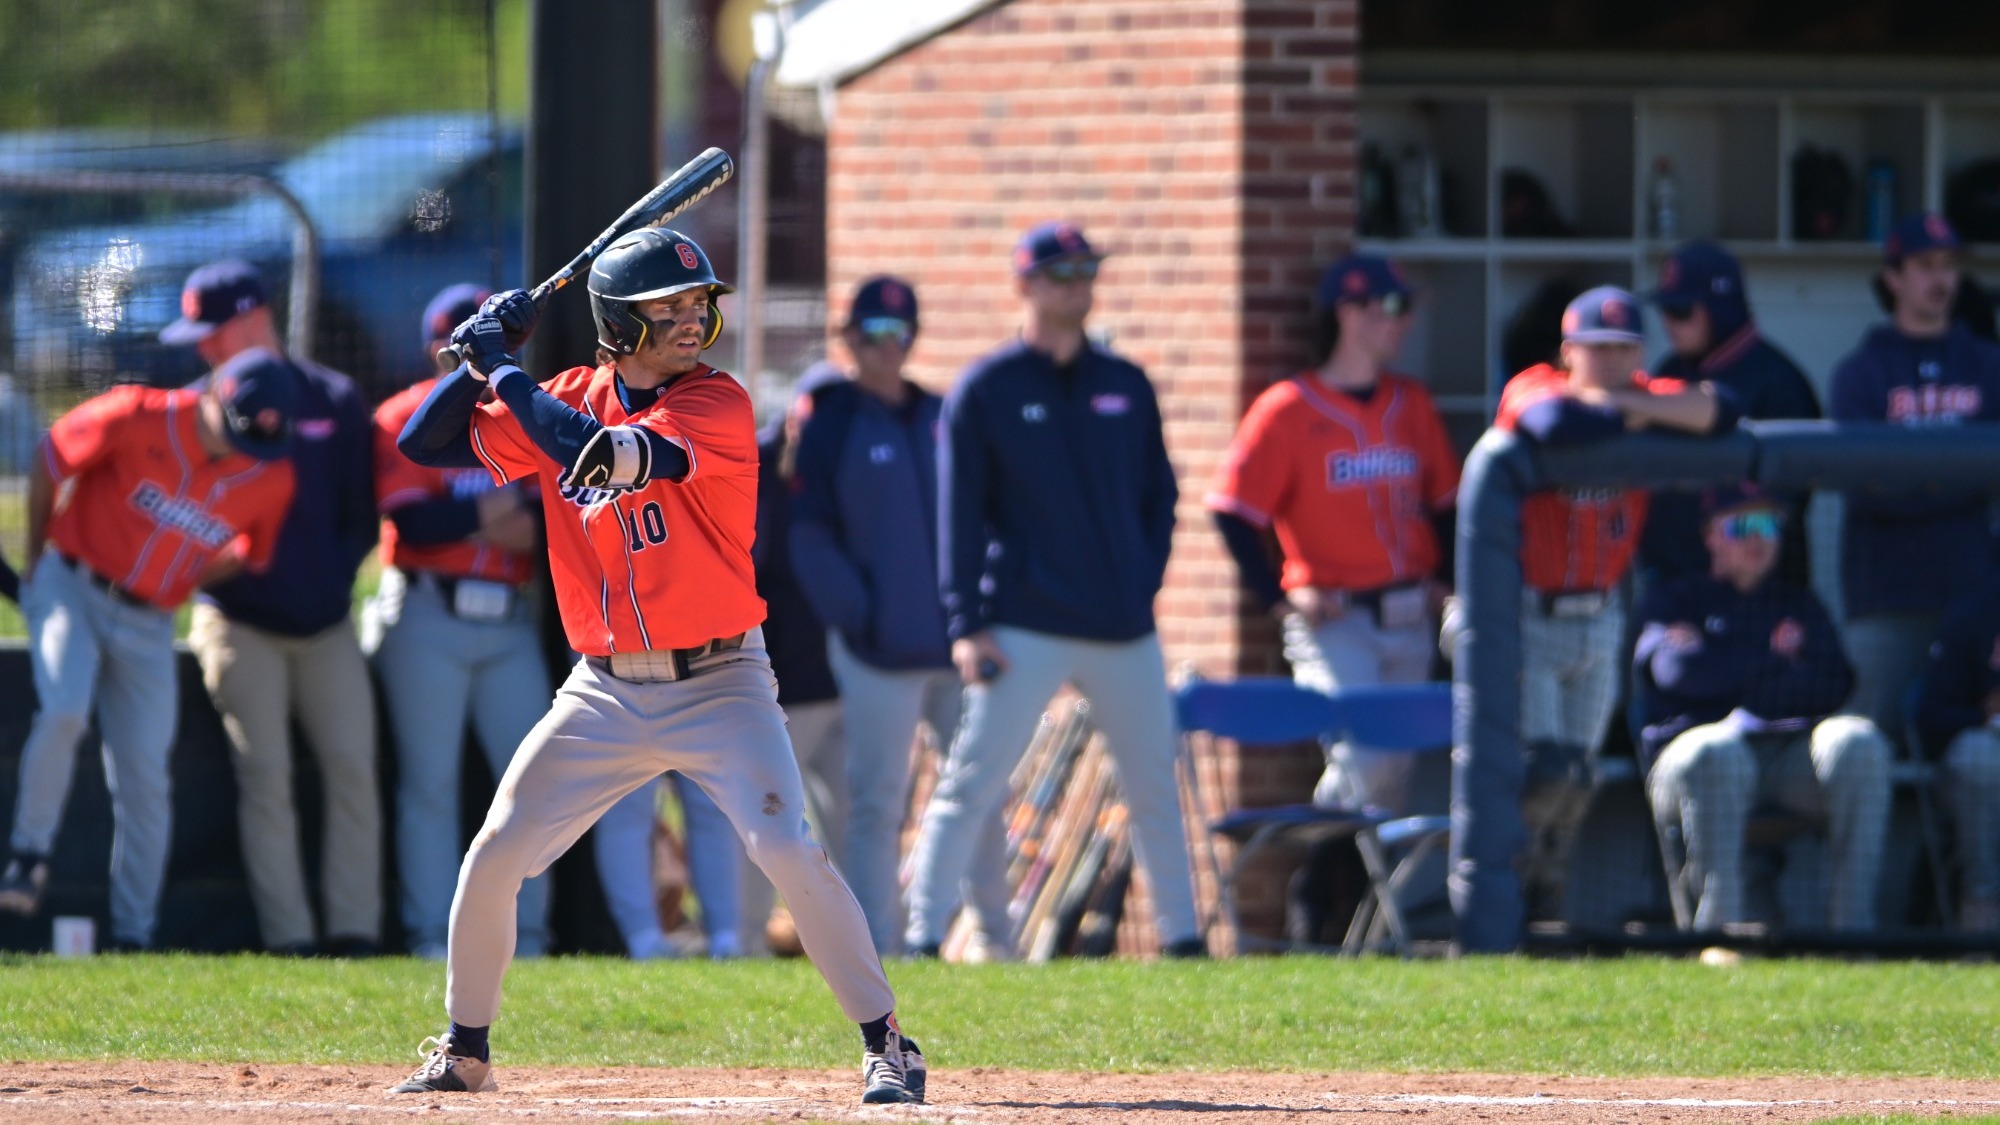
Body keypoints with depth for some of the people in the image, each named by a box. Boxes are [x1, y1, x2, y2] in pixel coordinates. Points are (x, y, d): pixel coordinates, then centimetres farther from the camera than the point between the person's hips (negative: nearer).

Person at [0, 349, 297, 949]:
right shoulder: (136, 419, -18)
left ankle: (133, 937, 6)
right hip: (73, 588, -3)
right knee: (63, 712, -27)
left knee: (144, 775, -1)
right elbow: (51, 461, -4)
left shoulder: (271, 481, -9)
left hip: (150, 623, 3)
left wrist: (179, 585, 1)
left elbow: (248, 556, 8)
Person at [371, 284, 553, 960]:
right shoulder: (408, 418, -1)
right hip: (428, 617, -4)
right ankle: (432, 936, 1)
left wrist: (533, 527, -15)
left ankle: (528, 932, 6)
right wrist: (489, 515, -11)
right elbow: (409, 520, -14)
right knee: (430, 782, -1)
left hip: (509, 622, 4)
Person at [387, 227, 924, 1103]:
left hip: (716, 685, -4)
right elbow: (424, 443, 6)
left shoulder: (718, 405, -13)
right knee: (494, 857, 0)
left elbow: (600, 452, -26)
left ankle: (885, 1044, -6)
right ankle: (464, 1051, 18)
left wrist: (501, 370, -16)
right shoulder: (569, 400, 3)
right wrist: (483, 357, -6)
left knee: (788, 852, -18)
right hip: (605, 694, 4)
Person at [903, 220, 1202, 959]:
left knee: (1155, 788, 9)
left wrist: (1145, 582, 4)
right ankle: (923, 937, -9)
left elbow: (1159, 495, 18)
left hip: (1125, 628, 4)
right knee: (971, 784, -9)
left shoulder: (1127, 386, 12)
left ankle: (1181, 933, 19)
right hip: (1026, 630, -4)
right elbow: (959, 516, -3)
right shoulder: (985, 390, 0)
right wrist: (966, 626, -10)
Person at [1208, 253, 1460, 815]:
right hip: (1335, 623, -6)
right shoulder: (1289, 409, -6)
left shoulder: (1412, 404, 12)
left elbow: (1446, 501, 21)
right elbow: (1233, 510, -9)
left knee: (1395, 769, 8)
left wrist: (1443, 577, 9)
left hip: (1410, 620, 6)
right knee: (1363, 761, -18)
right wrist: (1278, 596, -12)